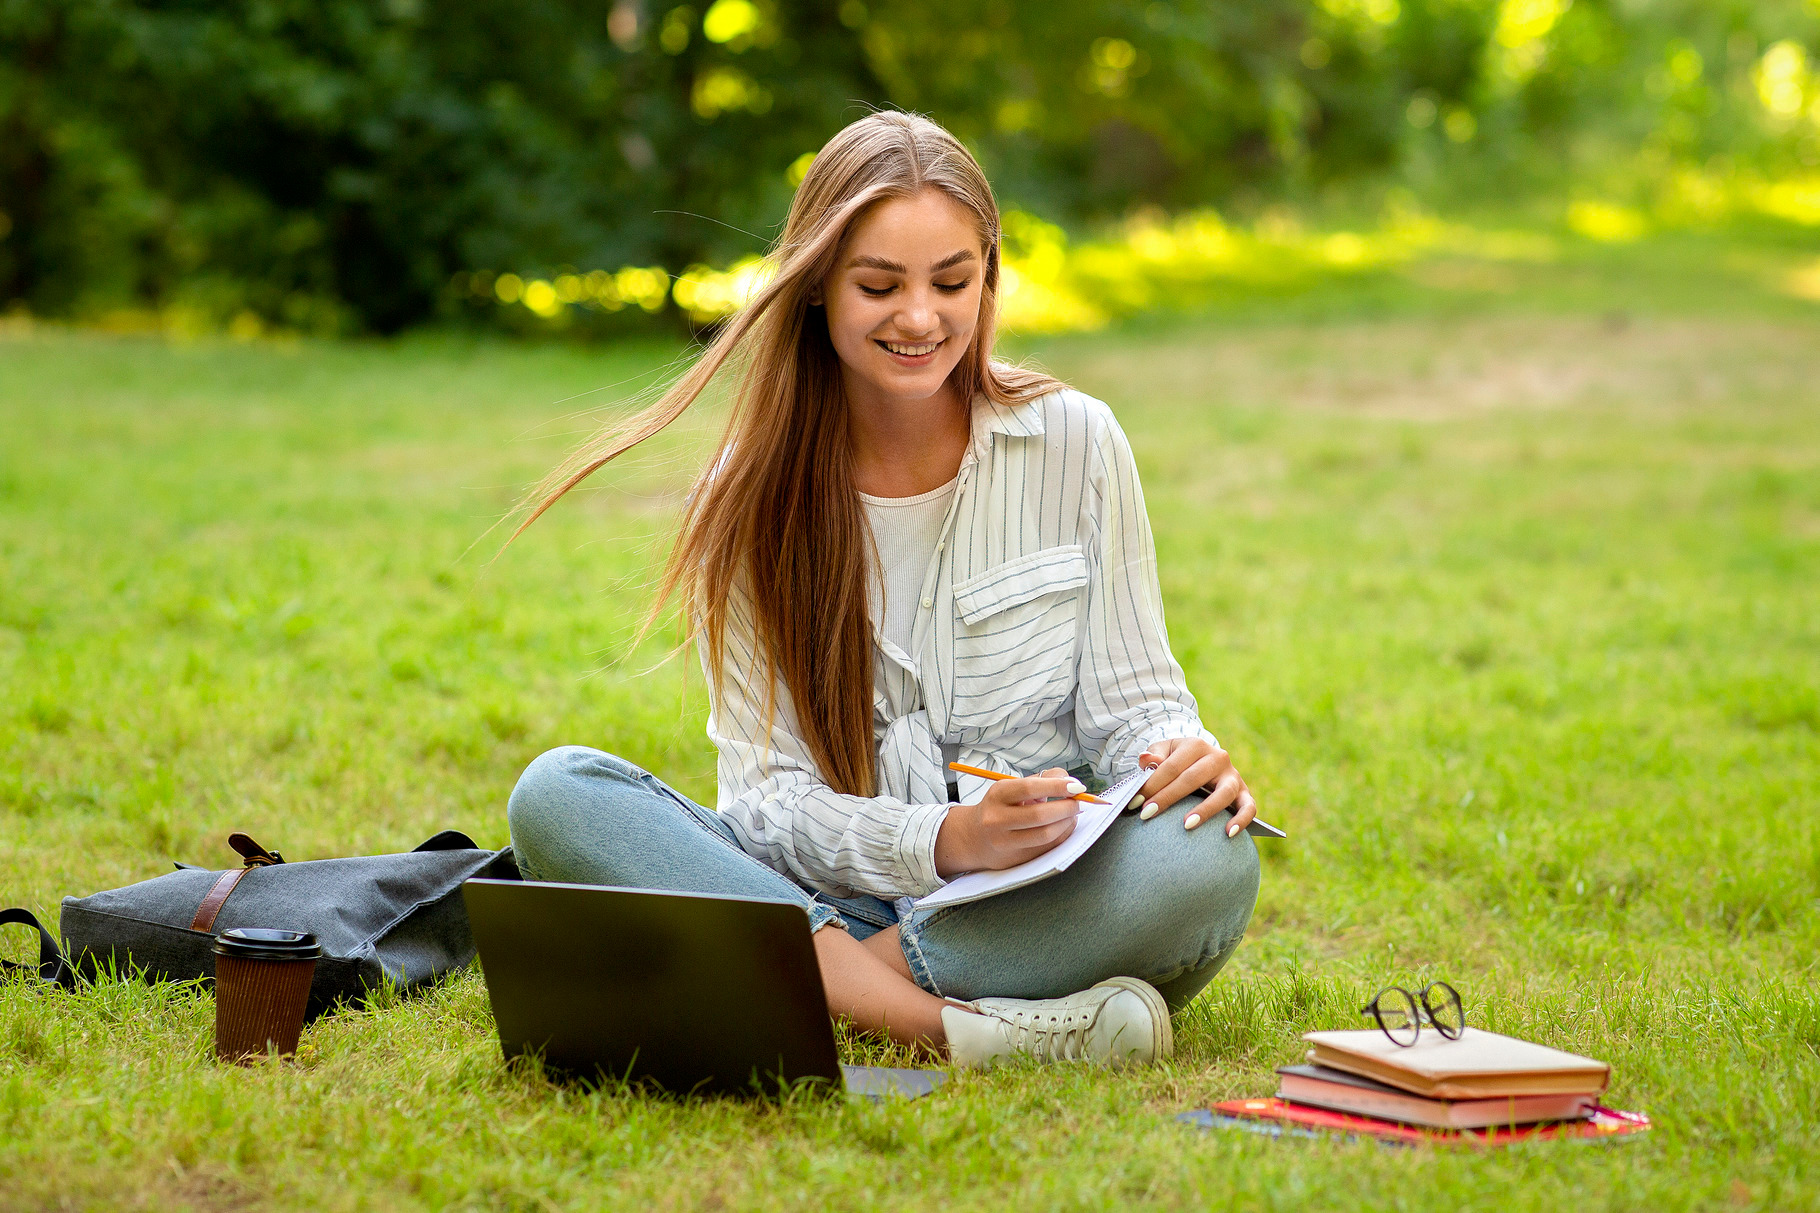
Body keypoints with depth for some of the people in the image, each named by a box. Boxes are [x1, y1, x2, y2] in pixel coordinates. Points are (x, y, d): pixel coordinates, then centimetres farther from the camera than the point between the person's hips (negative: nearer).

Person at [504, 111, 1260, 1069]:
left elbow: (1129, 702, 6)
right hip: (832, 893, 1)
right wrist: (938, 843, -23)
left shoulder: (1073, 442, 3)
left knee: (1209, 861, -33)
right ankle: (956, 1023, -36)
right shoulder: (753, 498, 2)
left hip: (1048, 901, 0)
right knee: (559, 793, -24)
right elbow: (767, 792, -4)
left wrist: (1178, 757, -19)